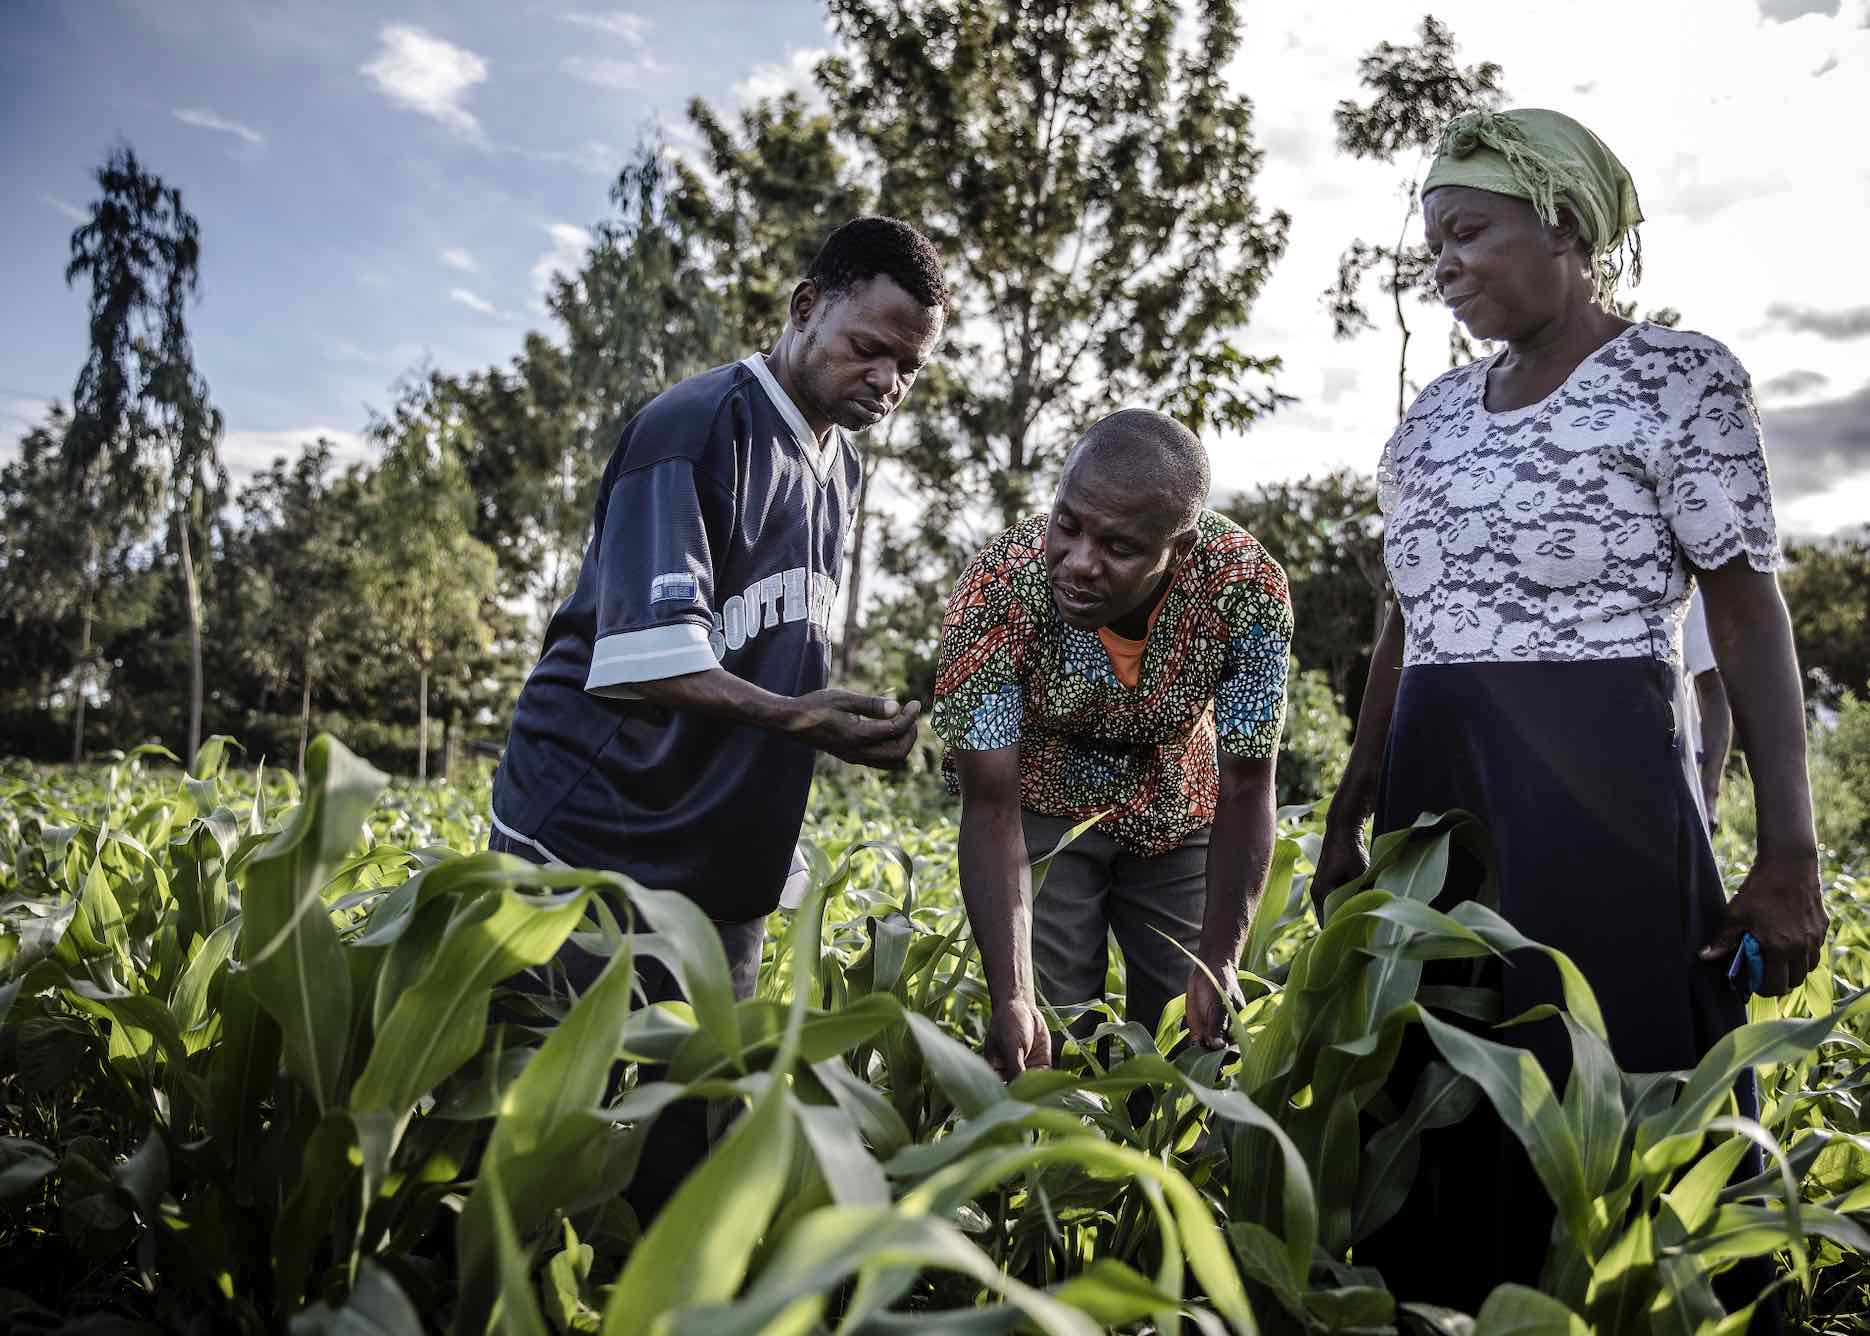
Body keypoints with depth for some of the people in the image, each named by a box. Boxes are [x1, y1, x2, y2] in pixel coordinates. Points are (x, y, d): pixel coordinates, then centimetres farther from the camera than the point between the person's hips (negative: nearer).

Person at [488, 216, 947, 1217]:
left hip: (719, 883, 8)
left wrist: (849, 722, 7)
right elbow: (644, 656, -23)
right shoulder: (703, 426, -12)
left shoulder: (840, 464, 15)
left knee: (691, 1135, 10)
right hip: (588, 859, -7)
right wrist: (790, 716, -34)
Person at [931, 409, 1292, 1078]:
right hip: (1045, 809, -1)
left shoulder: (1248, 587, -28)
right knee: (1051, 1039, -4)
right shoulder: (995, 591, -32)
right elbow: (991, 809, -29)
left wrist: (1219, 965, -28)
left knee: (1191, 1039, 7)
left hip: (1177, 813, 2)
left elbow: (1245, 790, -19)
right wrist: (1011, 997, -40)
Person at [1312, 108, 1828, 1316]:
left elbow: (1752, 613, -6)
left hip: (1600, 798, -6)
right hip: (1435, 803, 6)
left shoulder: (1679, 377, -1)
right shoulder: (1433, 418, 15)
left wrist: (1791, 848, -12)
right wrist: (1347, 820, 16)